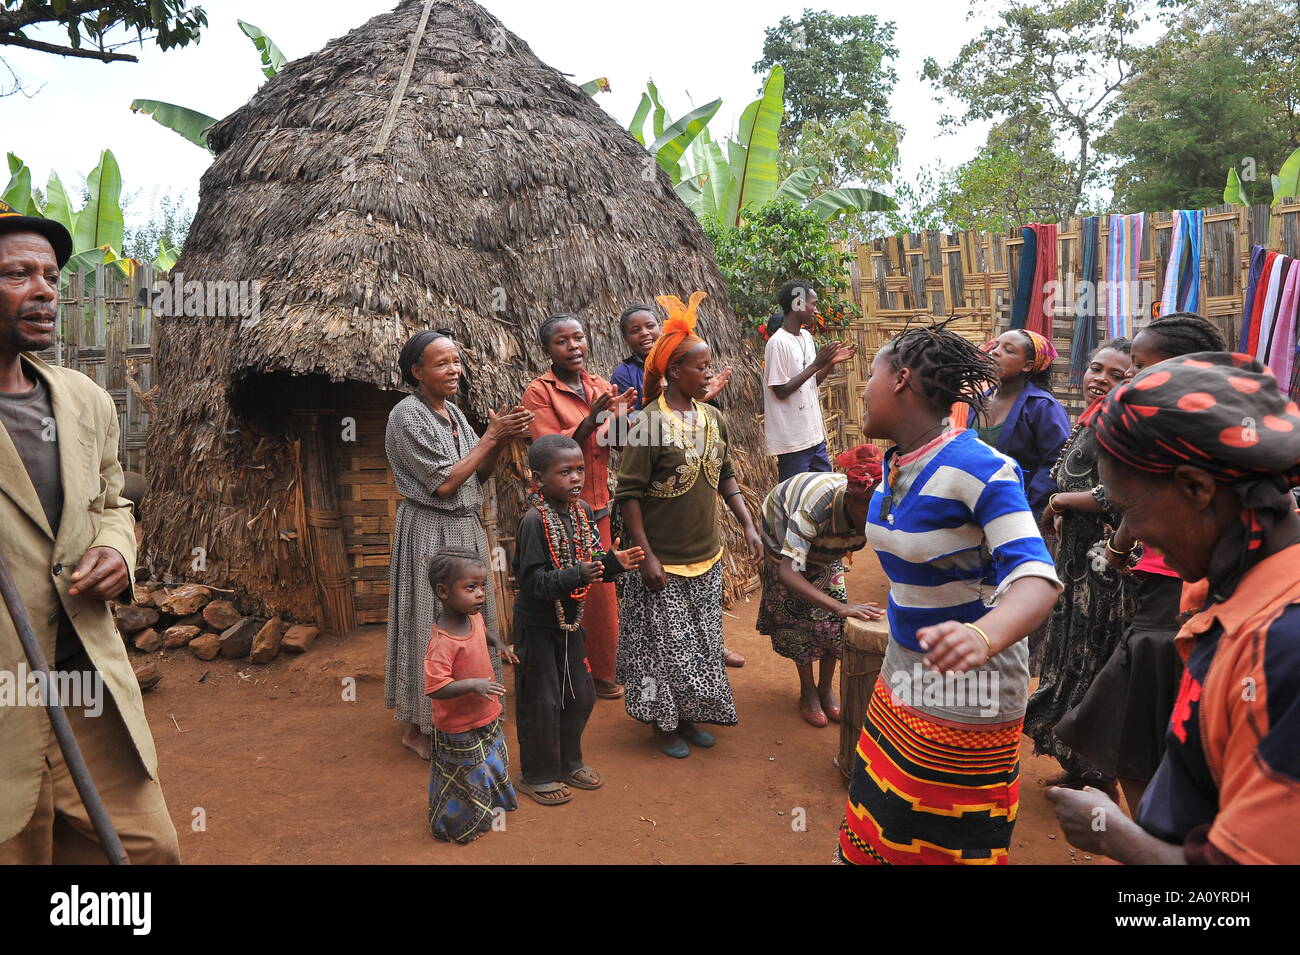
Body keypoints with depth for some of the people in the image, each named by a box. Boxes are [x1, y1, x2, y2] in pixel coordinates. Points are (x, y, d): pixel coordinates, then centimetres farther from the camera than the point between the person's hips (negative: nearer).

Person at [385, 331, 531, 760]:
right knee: (433, 625, 1)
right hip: (429, 535, -8)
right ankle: (420, 729, 16)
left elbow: (477, 475, 10)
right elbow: (443, 483, -19)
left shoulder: (452, 412, 9)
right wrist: (491, 437, -16)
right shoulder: (408, 415, -15)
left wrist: (502, 439, -7)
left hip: (464, 530, 8)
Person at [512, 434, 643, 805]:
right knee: (542, 701, 5)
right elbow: (534, 581, -26)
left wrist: (613, 563, -13)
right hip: (538, 625, -7)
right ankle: (537, 775, 25)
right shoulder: (535, 520, -23)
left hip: (570, 621, 7)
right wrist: (578, 575, -37)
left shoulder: (582, 510, -1)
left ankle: (568, 762, 36)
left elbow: (591, 564, 7)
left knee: (580, 694, 16)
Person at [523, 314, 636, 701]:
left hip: (598, 504, 6)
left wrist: (622, 415, -15)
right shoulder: (539, 391, -9)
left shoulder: (600, 385, 8)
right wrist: (591, 420, -28)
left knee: (601, 590, 12)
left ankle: (602, 671, 27)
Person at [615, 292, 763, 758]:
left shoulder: (713, 418, 3)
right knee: (665, 645, 8)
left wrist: (748, 526, 3)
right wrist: (646, 556, -18)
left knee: (701, 644, 17)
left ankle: (689, 717, 36)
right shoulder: (650, 423, -16)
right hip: (664, 562, -6)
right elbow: (629, 494, -15)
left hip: (707, 558, 6)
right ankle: (662, 723, 29)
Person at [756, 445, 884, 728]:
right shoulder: (815, 510, -47)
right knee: (796, 616, -3)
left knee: (835, 619, -2)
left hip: (825, 546, 4)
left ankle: (826, 688, 19)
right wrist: (840, 607, -62)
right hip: (781, 532, -4)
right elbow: (788, 572, -53)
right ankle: (807, 691, 18)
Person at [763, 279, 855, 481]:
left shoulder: (806, 336, 11)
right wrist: (816, 365, -19)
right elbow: (781, 391, -18)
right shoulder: (778, 343, -16)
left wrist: (831, 362, 3)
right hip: (792, 440, -9)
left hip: (814, 435, 9)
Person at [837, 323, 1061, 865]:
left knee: (952, 846, 10)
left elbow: (1035, 577, -32)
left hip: (966, 687, -7)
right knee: (876, 837, 16)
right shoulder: (895, 463, 4)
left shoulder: (978, 467, -22)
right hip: (904, 674, 7)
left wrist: (983, 636, -50)